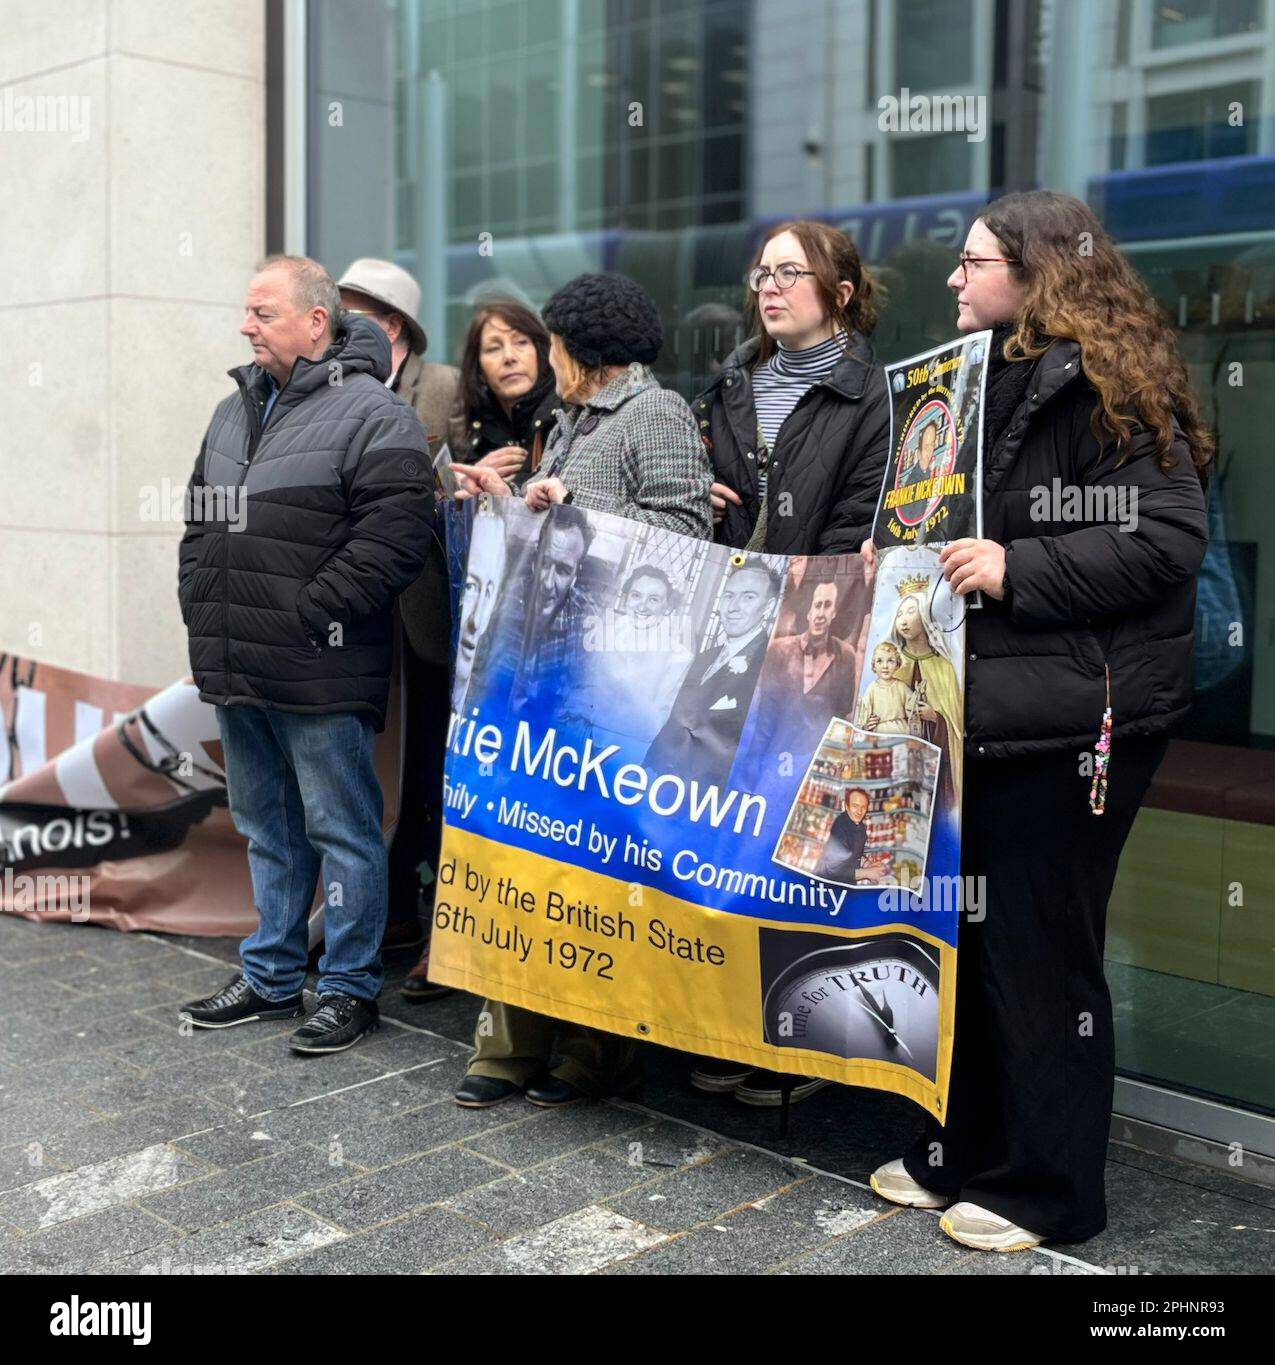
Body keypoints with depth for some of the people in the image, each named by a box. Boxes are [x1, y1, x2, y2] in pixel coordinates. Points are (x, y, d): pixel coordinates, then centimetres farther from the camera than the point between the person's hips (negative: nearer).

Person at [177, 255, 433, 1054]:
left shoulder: (370, 414, -11)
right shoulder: (235, 411, 16)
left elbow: (394, 532, -19)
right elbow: (201, 520, 24)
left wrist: (310, 615, -18)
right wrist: (201, 604, 11)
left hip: (319, 676, -8)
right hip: (236, 671, 9)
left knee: (341, 830, 2)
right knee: (267, 828, 18)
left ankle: (351, 988, 15)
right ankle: (272, 977, 31)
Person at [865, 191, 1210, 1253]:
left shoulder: (1102, 386, -11)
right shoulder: (987, 376, 18)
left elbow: (1169, 537, -19)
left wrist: (1017, 569, -22)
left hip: (1068, 717, -9)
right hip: (980, 708, 9)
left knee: (1038, 954, 0)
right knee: (965, 938, 15)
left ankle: (1045, 1191, 17)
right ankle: (964, 1154, 30)